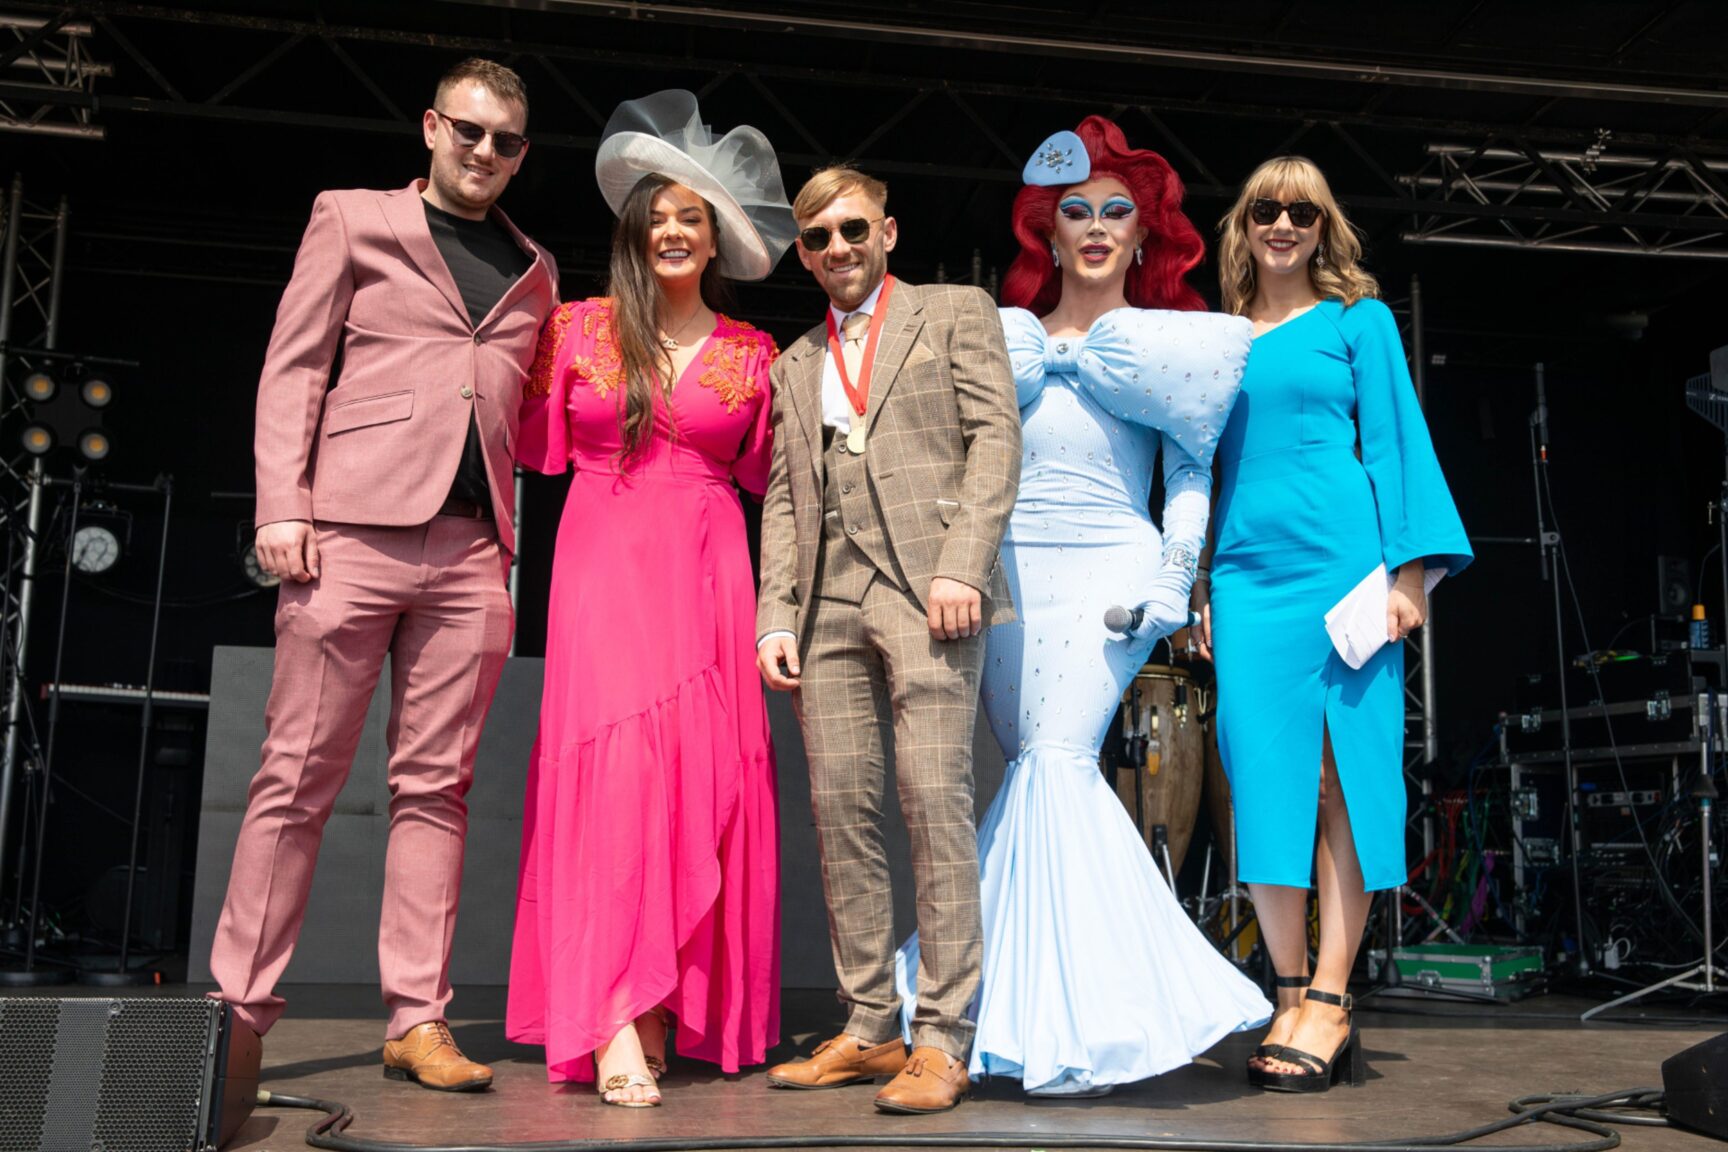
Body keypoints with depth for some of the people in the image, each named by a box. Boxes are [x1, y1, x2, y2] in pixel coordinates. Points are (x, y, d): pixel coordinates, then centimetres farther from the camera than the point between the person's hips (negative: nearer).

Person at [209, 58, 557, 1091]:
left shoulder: (535, 271, 22)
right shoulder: (353, 219, 13)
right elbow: (293, 366, 6)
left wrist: (517, 553, 7)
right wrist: (282, 504, -6)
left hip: (473, 549, 3)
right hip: (355, 530, -3)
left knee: (437, 786, 2)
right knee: (298, 775, -1)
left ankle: (418, 1021, 6)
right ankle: (239, 1010, 8)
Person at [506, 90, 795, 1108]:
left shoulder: (751, 354, 11)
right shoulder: (581, 327, 10)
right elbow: (538, 444, 13)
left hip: (705, 576, 2)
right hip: (603, 567, -1)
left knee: (701, 776, -3)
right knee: (613, 764, -13)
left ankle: (672, 1011, 6)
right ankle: (614, 1026, -15)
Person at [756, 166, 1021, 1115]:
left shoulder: (956, 313, 12)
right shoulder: (794, 365, 26)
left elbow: (995, 437, 0)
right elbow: (781, 499, 19)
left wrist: (963, 566, -13)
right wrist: (775, 616, 6)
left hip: (926, 583, -5)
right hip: (827, 599, 5)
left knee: (934, 797, -11)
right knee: (840, 808, 1)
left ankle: (943, 1041, -6)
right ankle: (869, 1029, 10)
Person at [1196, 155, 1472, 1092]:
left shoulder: (1357, 321, 9)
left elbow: (1395, 443, 3)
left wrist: (1408, 571, -7)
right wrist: (1202, 586, 10)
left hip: (1341, 563, -3)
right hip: (1248, 576, 3)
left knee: (1345, 777, -3)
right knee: (1265, 777, -1)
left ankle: (1331, 1003, 2)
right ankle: (1293, 1000, 8)